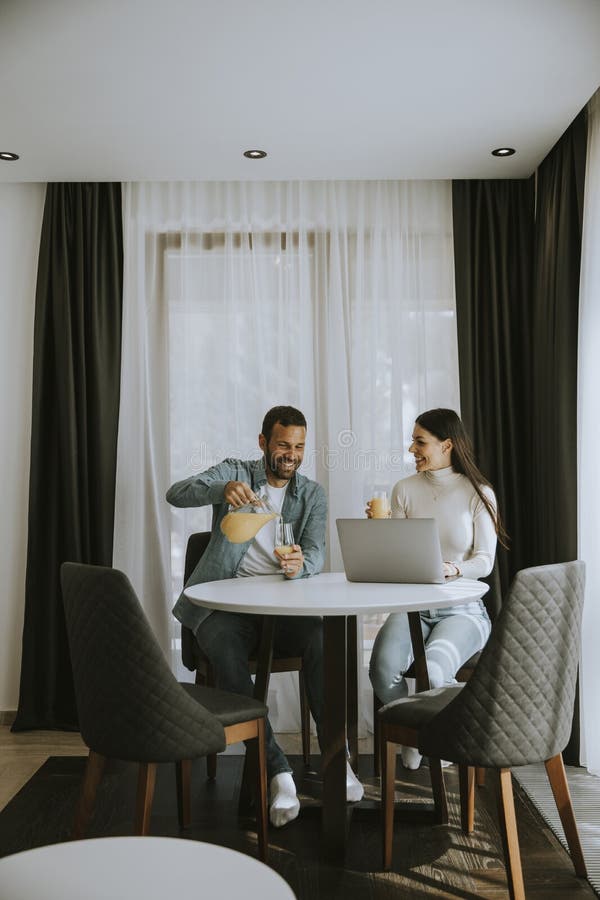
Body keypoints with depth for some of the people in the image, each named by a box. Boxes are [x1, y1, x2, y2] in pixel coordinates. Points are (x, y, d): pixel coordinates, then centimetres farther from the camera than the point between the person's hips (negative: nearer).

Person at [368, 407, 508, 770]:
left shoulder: (478, 493, -1)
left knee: (432, 672, -32)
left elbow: (485, 560, -6)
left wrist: (453, 569, -25)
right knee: (384, 669, -27)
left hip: (462, 609, -2)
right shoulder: (405, 490, 7)